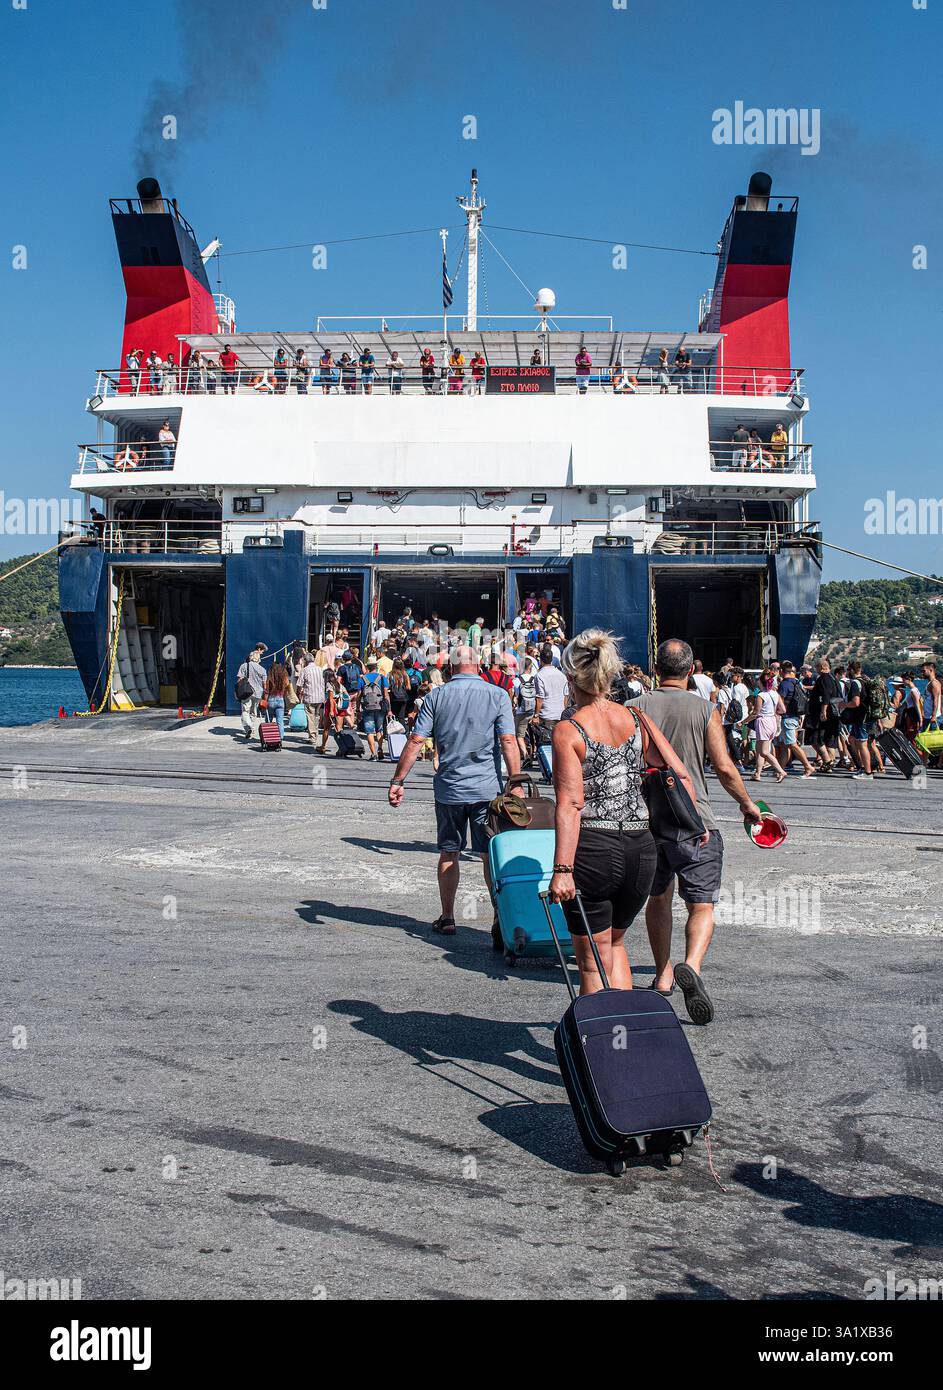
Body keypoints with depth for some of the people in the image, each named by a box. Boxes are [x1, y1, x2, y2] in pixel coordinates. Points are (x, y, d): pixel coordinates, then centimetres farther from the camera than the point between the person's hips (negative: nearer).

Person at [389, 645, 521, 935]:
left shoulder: (436, 696, 0)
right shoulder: (498, 696, -3)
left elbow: (415, 741, -3)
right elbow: (508, 742, -10)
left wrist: (398, 781, 1)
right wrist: (516, 785, -8)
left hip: (448, 789, 1)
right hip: (487, 789, -1)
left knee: (448, 854, 12)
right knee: (491, 856, 7)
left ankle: (447, 918, 16)